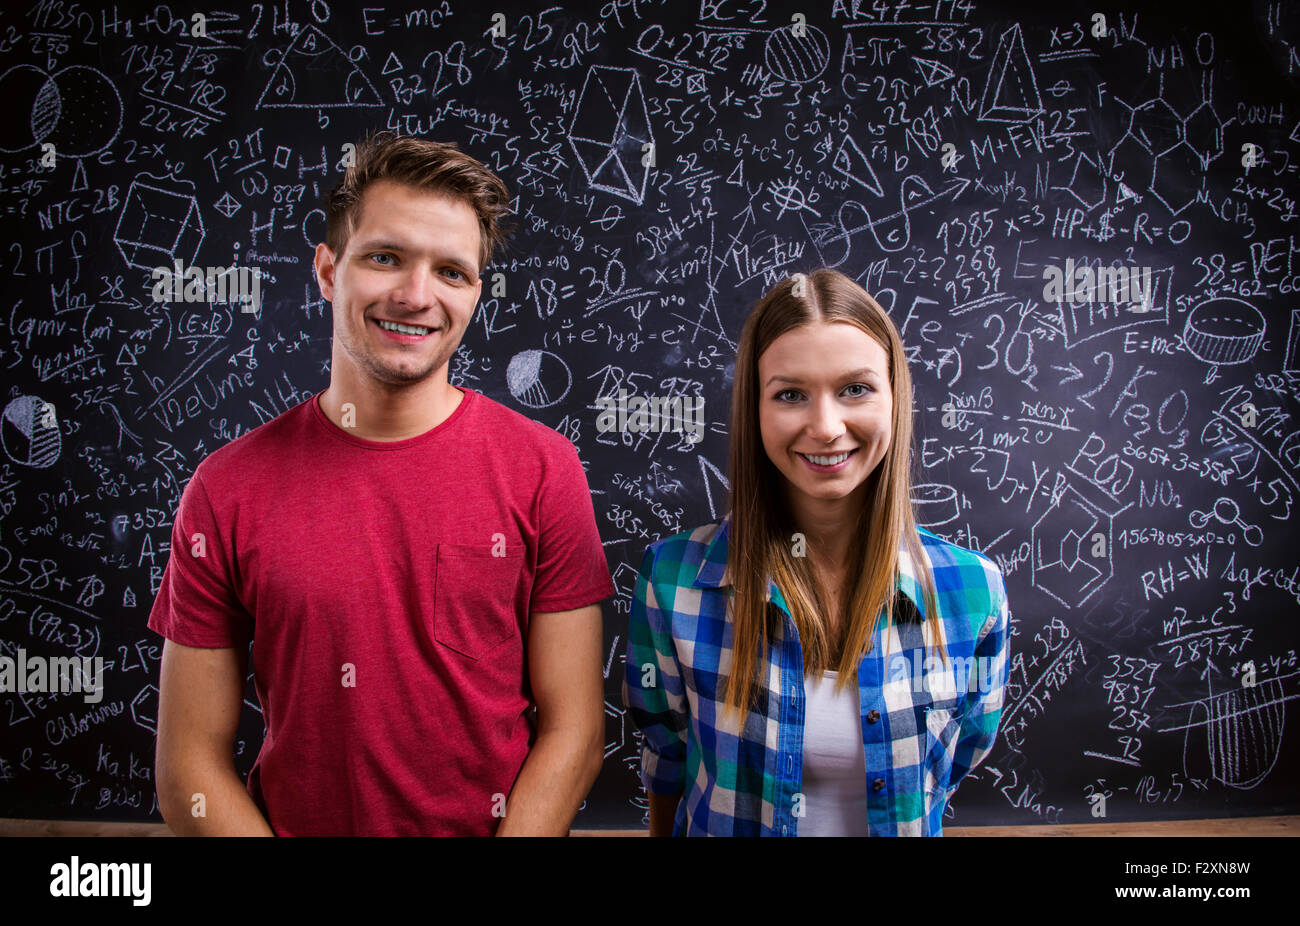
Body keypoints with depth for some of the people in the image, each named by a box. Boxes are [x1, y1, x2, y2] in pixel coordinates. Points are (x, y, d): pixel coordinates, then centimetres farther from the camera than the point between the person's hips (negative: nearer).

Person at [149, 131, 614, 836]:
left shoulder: (543, 469, -12)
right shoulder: (226, 491, -10)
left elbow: (573, 732, -11)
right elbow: (190, 767, -6)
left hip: (506, 827, 0)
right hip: (296, 824, 1)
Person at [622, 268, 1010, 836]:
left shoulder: (972, 592, -18)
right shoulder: (673, 579, -22)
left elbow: (956, 761, -3)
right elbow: (665, 767, -7)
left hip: (901, 824, 1)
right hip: (721, 827, -1)